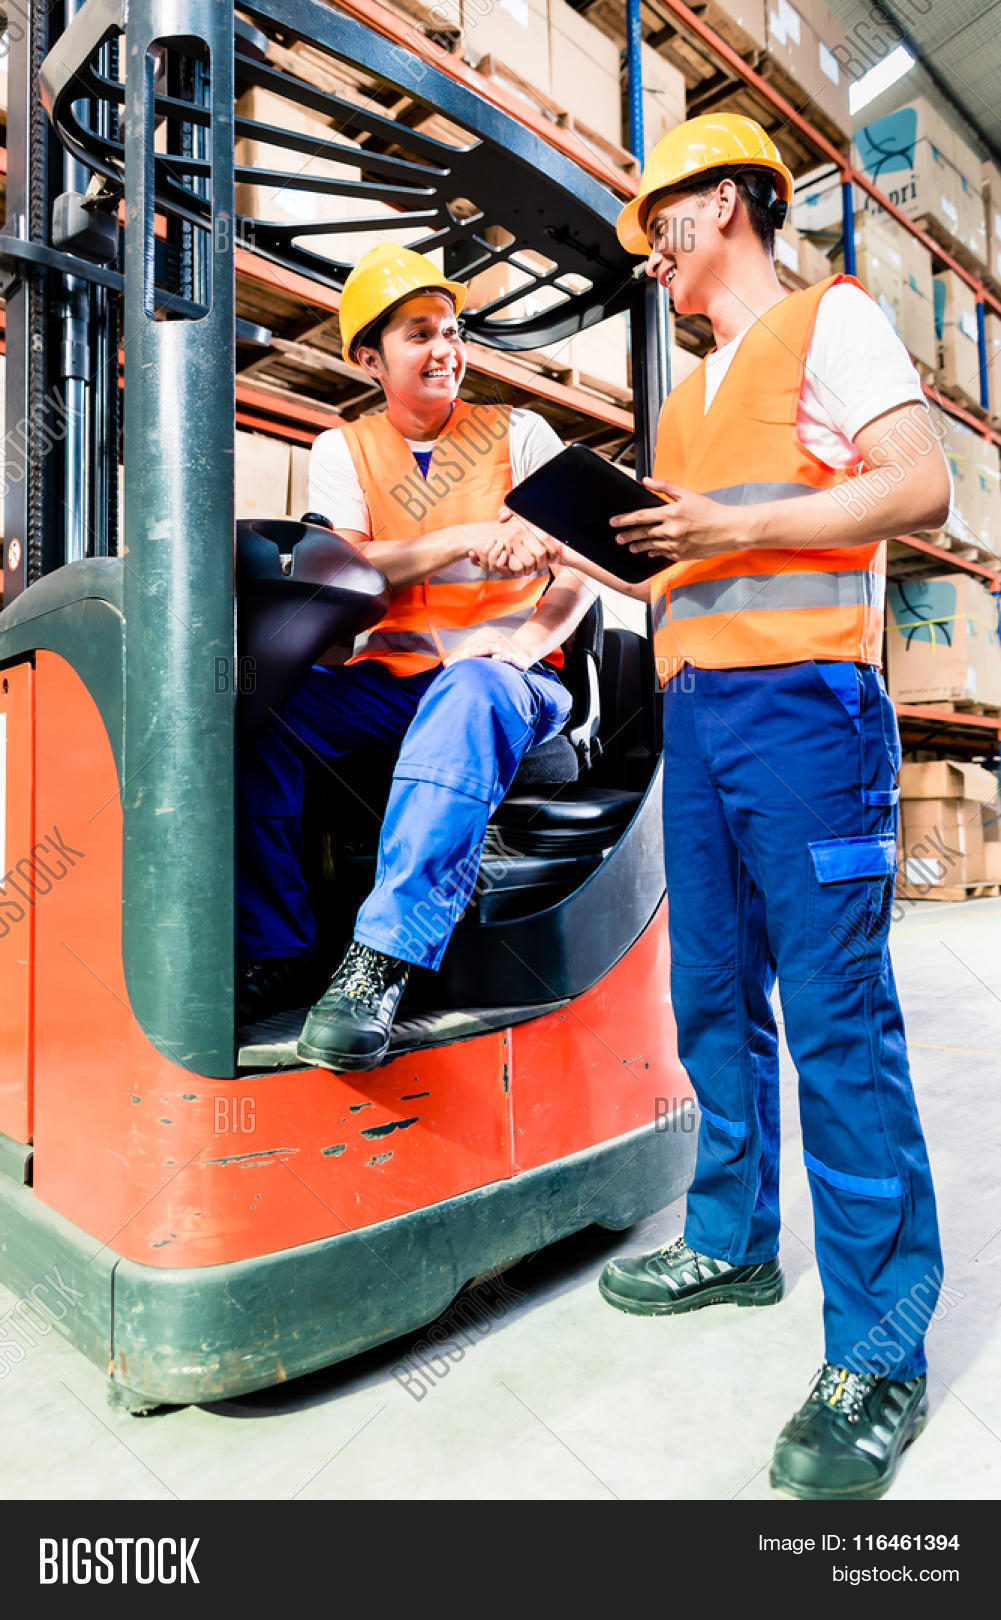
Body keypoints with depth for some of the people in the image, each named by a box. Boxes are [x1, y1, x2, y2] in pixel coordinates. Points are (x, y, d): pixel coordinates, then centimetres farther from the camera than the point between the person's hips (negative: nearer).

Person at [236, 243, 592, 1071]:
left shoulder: (519, 433, 10)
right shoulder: (343, 448, 13)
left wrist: (531, 638, -21)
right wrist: (466, 540, -18)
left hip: (509, 672, -2)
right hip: (389, 675, 2)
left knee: (472, 693, -38)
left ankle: (383, 958, -42)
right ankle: (277, 949, -15)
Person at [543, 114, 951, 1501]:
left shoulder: (830, 320, 7)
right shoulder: (688, 398, 27)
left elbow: (921, 490, -7)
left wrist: (733, 528, -12)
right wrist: (584, 563, 17)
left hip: (800, 700, -8)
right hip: (695, 709, 8)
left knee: (836, 1015, -9)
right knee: (716, 996, 9)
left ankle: (878, 1351, 2)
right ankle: (734, 1241, 24)